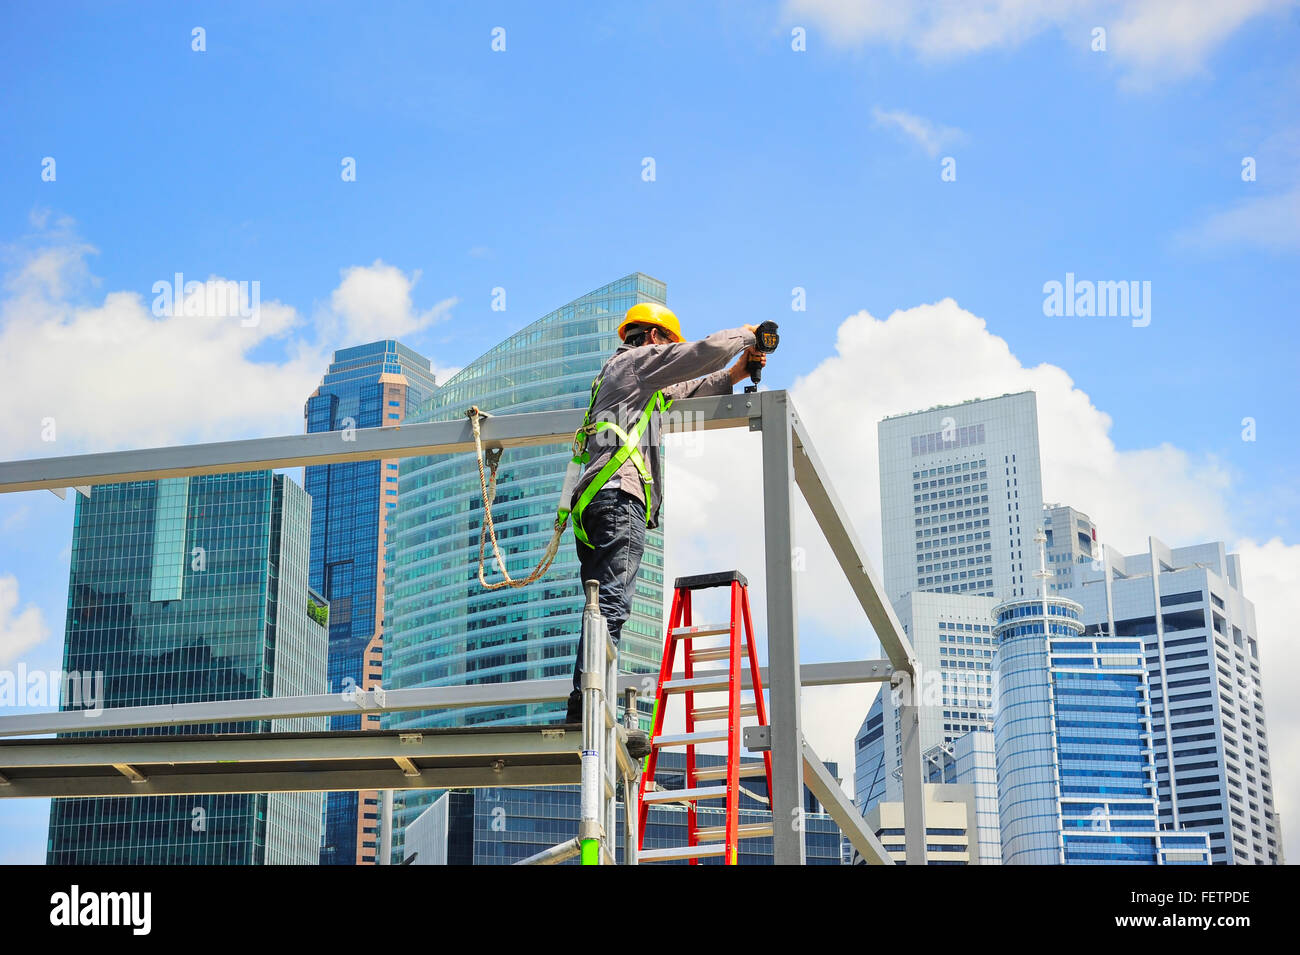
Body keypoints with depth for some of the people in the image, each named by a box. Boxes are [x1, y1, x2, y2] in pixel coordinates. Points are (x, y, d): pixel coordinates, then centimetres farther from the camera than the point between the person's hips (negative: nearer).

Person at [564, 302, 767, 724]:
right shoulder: (638, 360, 9)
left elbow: (685, 392, 44)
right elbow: (707, 352, 1)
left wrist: (733, 376, 34)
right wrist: (744, 334, 20)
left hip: (594, 500, 10)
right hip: (620, 492, -10)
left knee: (605, 609, 3)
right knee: (611, 605, -21)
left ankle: (580, 715, -5)